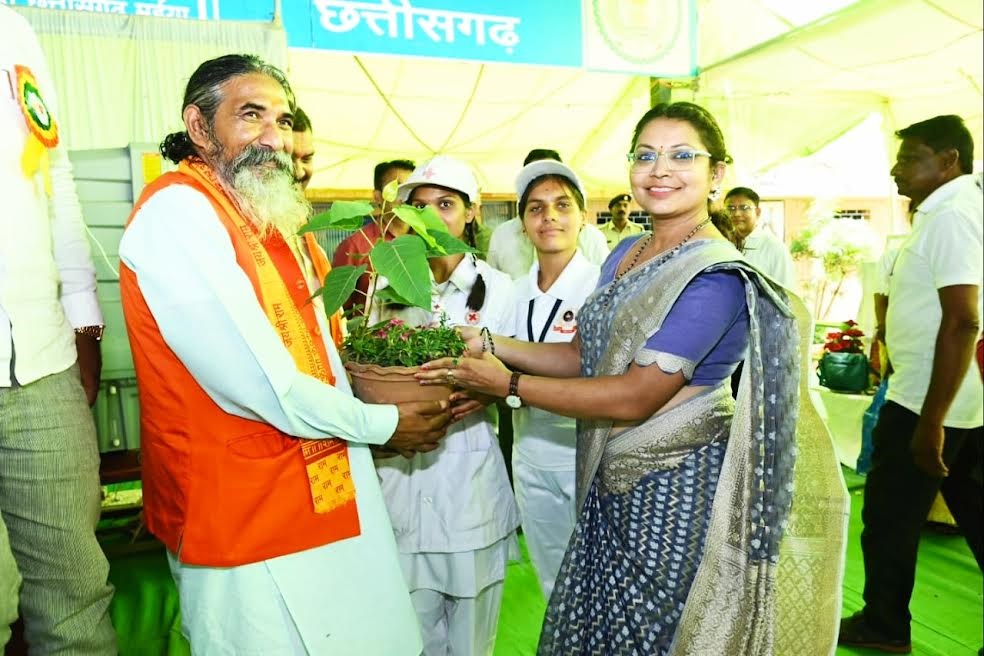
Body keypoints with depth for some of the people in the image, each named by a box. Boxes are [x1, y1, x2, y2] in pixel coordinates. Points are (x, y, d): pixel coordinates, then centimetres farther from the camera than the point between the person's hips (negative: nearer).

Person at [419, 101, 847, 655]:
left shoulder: (717, 275, -19)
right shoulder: (626, 254, 7)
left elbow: (635, 397, -23)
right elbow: (584, 355, 9)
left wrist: (509, 385, -17)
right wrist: (492, 346, -4)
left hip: (679, 486, -7)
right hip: (617, 483, 8)